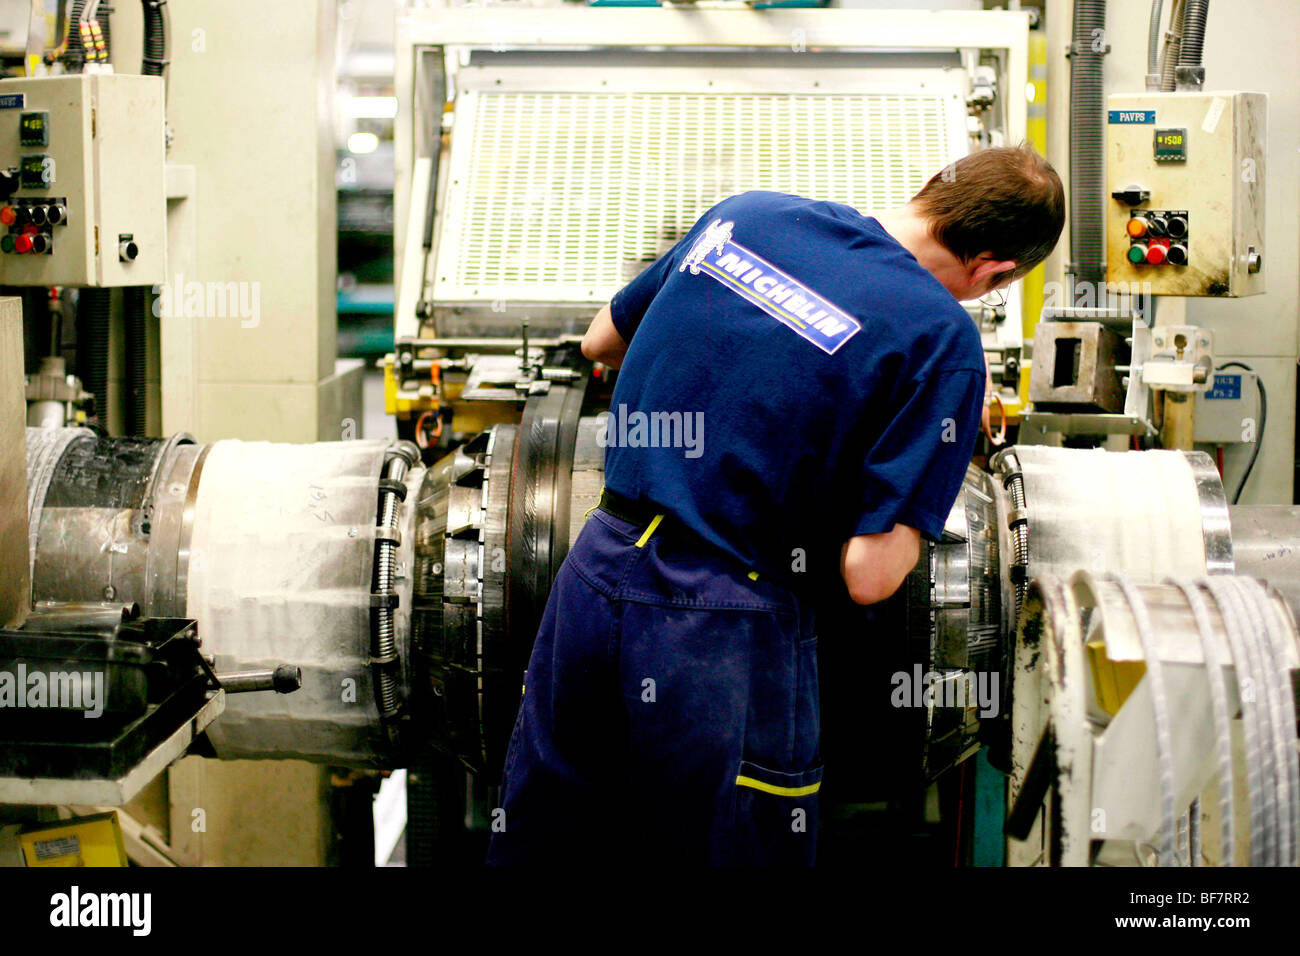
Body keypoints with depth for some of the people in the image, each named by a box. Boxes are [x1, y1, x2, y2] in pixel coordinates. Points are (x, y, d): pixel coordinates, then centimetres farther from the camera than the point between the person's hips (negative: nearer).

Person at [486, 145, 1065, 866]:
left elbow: (600, 342, 22)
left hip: (593, 578, 6)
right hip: (721, 639, -5)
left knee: (534, 843, 20)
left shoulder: (744, 214, 6)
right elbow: (868, 575, -14)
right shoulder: (943, 337, -11)